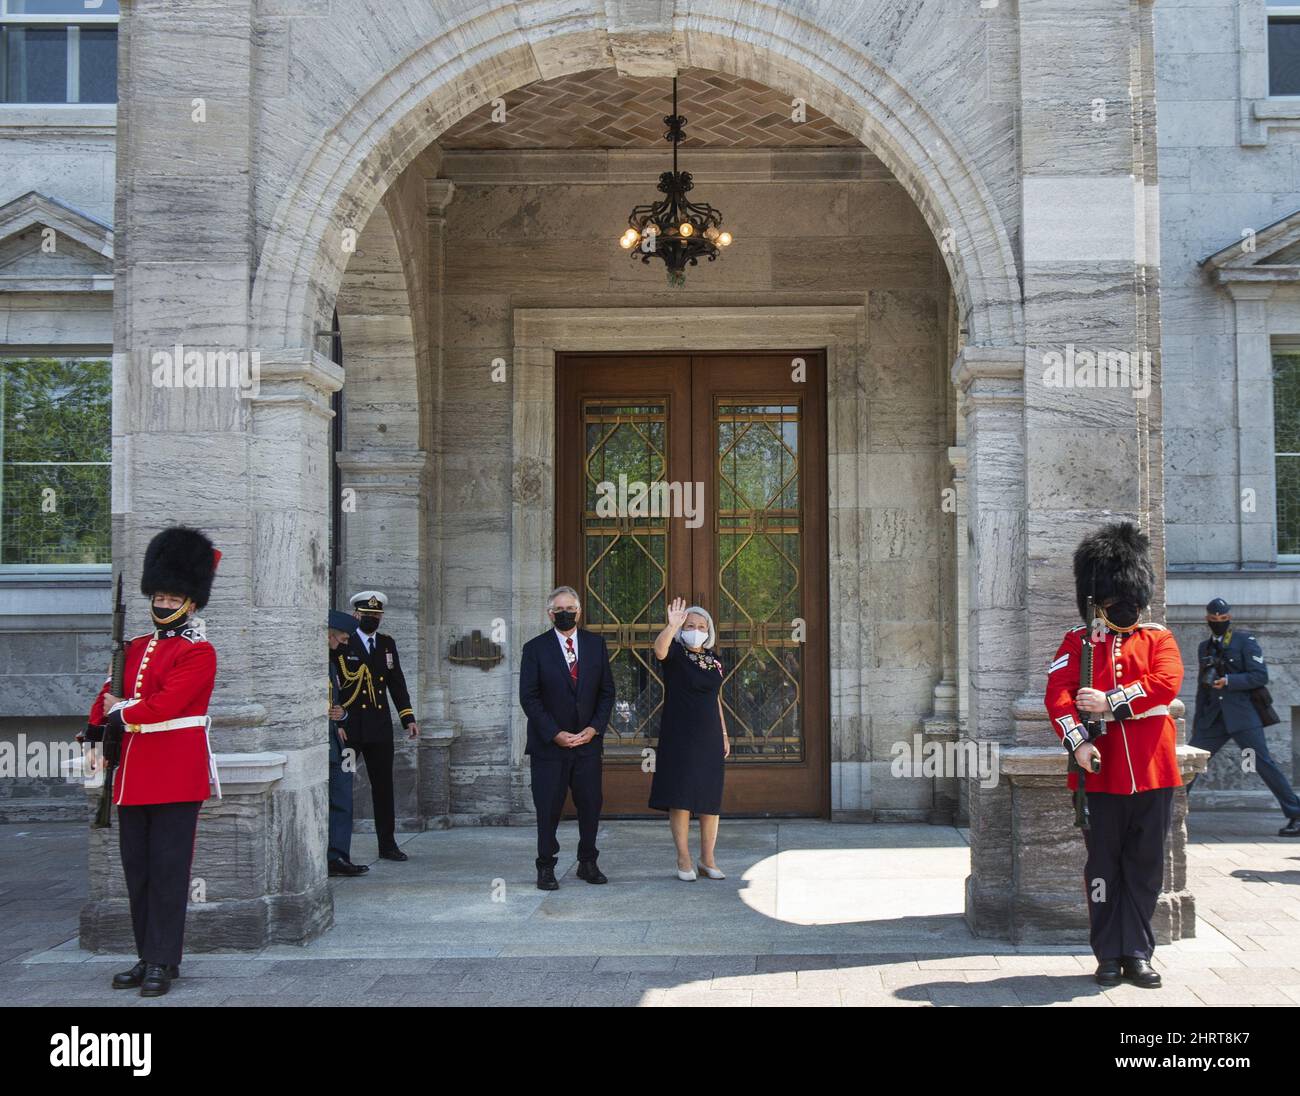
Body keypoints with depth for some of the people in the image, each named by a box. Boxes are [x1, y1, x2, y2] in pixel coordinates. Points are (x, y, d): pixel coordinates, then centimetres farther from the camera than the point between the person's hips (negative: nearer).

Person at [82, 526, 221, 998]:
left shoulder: (199, 652, -8)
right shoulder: (137, 647, 15)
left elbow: (164, 705, -17)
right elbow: (109, 695, 20)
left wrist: (121, 711, -3)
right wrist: (98, 737, 5)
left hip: (176, 777, -7)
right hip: (133, 774, 7)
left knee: (168, 869, -3)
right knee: (137, 871, 11)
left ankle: (164, 964, 3)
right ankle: (147, 958, 21)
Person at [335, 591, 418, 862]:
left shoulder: (387, 644, 13)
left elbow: (397, 683, 15)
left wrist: (408, 718, 9)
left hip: (380, 727, 4)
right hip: (347, 727, -4)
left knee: (383, 786, 7)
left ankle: (387, 844, 14)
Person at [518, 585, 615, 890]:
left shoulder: (596, 644, 8)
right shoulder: (535, 648, -1)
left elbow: (607, 691, 8)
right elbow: (529, 698, -5)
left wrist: (594, 728, -5)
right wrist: (555, 734, -12)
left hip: (588, 741, 3)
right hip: (548, 744, -2)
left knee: (590, 805, 5)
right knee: (548, 808, 1)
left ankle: (588, 863, 20)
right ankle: (546, 867, 12)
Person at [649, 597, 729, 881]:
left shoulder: (713, 660, 11)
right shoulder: (675, 654, -6)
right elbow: (659, 648, -31)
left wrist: (724, 734, 16)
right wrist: (672, 626, -48)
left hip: (709, 738, 5)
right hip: (678, 737, -5)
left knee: (710, 801, 7)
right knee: (680, 798, -6)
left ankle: (707, 860, 16)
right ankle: (684, 860, 3)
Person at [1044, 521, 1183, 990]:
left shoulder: (1159, 638, 9)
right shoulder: (1078, 642, 5)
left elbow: (1167, 683, -10)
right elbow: (1057, 695, -6)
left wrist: (1110, 701, -16)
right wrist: (1078, 742, -21)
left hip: (1152, 772, 1)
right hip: (1100, 771, -1)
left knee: (1145, 865, 6)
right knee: (1103, 866, 6)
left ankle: (1137, 953, 17)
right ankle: (1109, 955, 16)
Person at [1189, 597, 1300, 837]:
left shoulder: (1245, 641, 0)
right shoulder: (1204, 647, 16)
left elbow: (1260, 675, -8)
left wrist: (1228, 681, -17)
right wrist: (1197, 720, 22)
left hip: (1242, 716, -5)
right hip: (1213, 717, 5)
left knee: (1263, 763, -9)